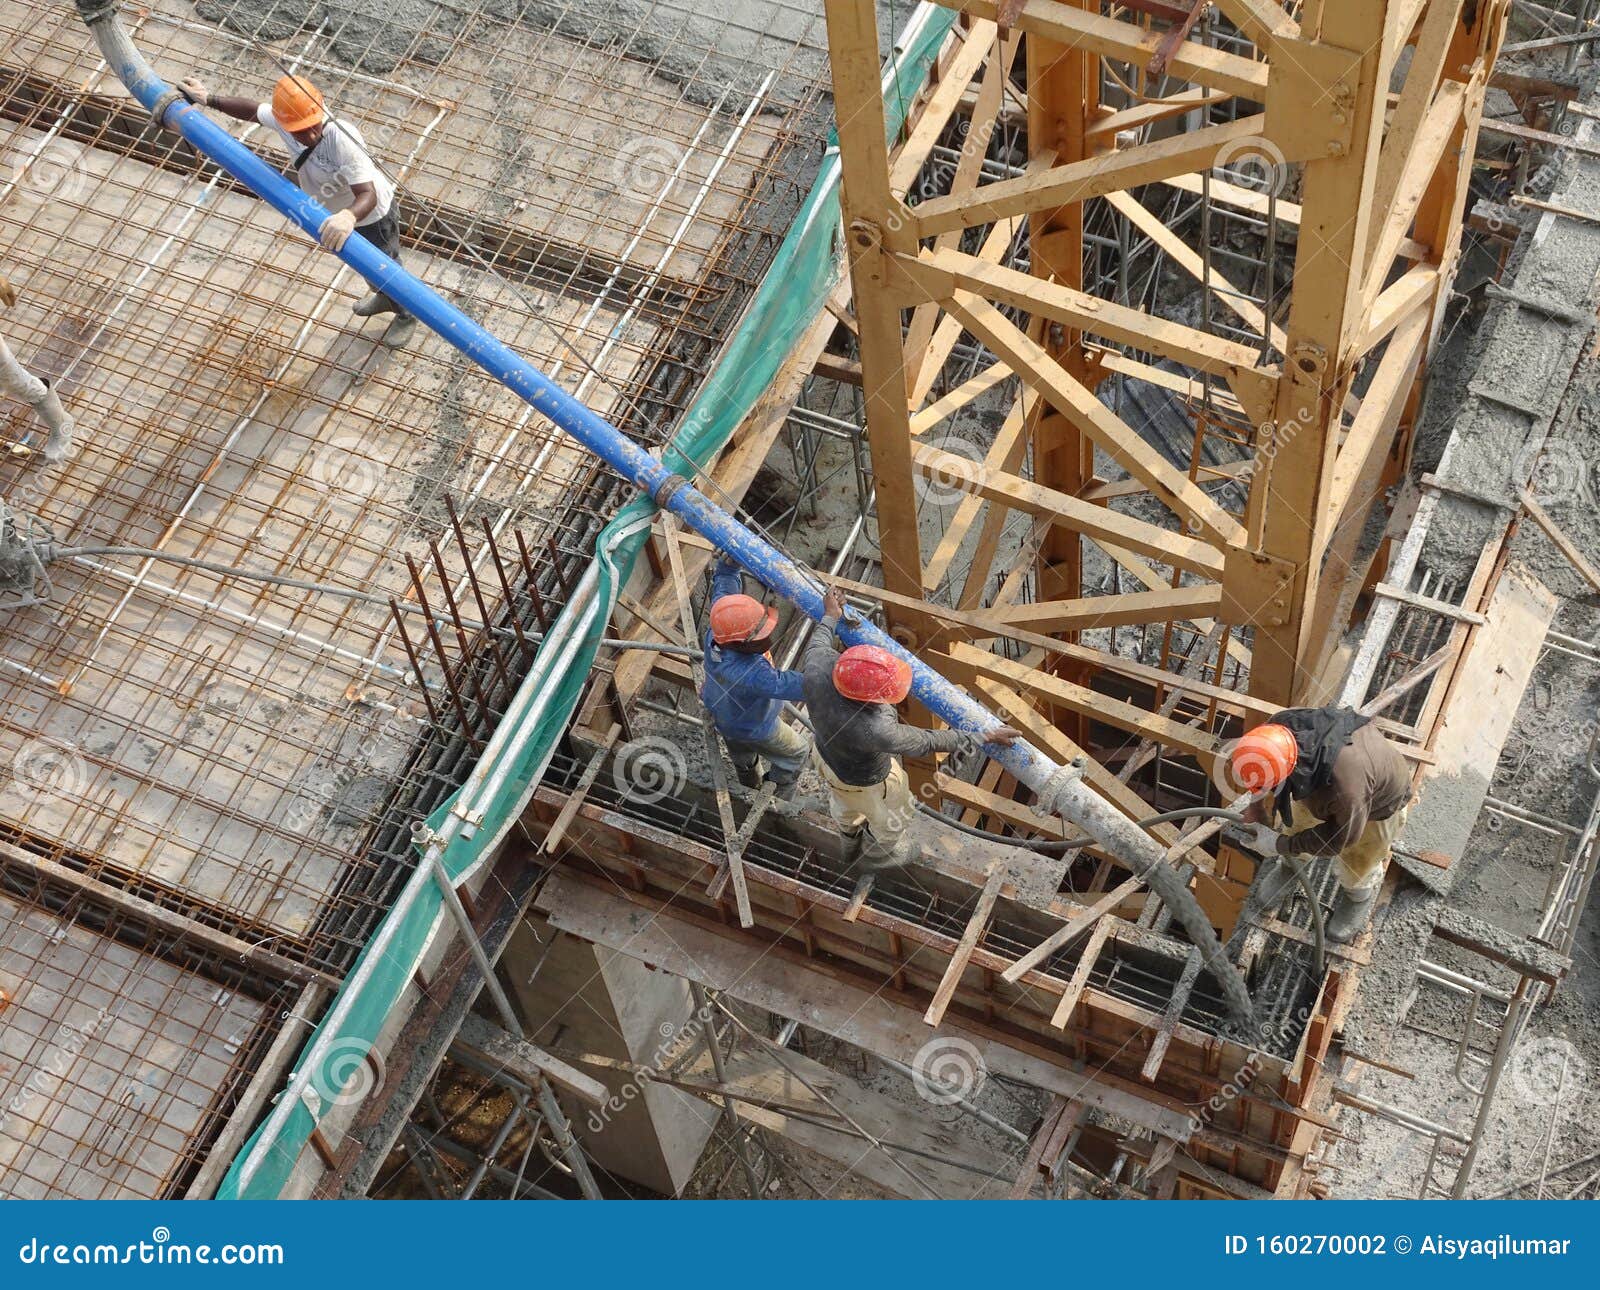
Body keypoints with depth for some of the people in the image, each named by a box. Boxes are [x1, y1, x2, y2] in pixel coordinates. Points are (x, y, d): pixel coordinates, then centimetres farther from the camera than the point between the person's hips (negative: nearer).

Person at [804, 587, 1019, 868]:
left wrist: (830, 618, 9)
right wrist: (985, 738, -21)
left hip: (826, 752, 5)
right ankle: (879, 853, 63)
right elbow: (924, 742, -30)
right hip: (865, 781, -5)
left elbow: (817, 647, -9)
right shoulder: (874, 730, -48)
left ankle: (852, 841, 71)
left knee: (847, 805, 39)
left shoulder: (819, 666, -37)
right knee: (892, 817, 30)